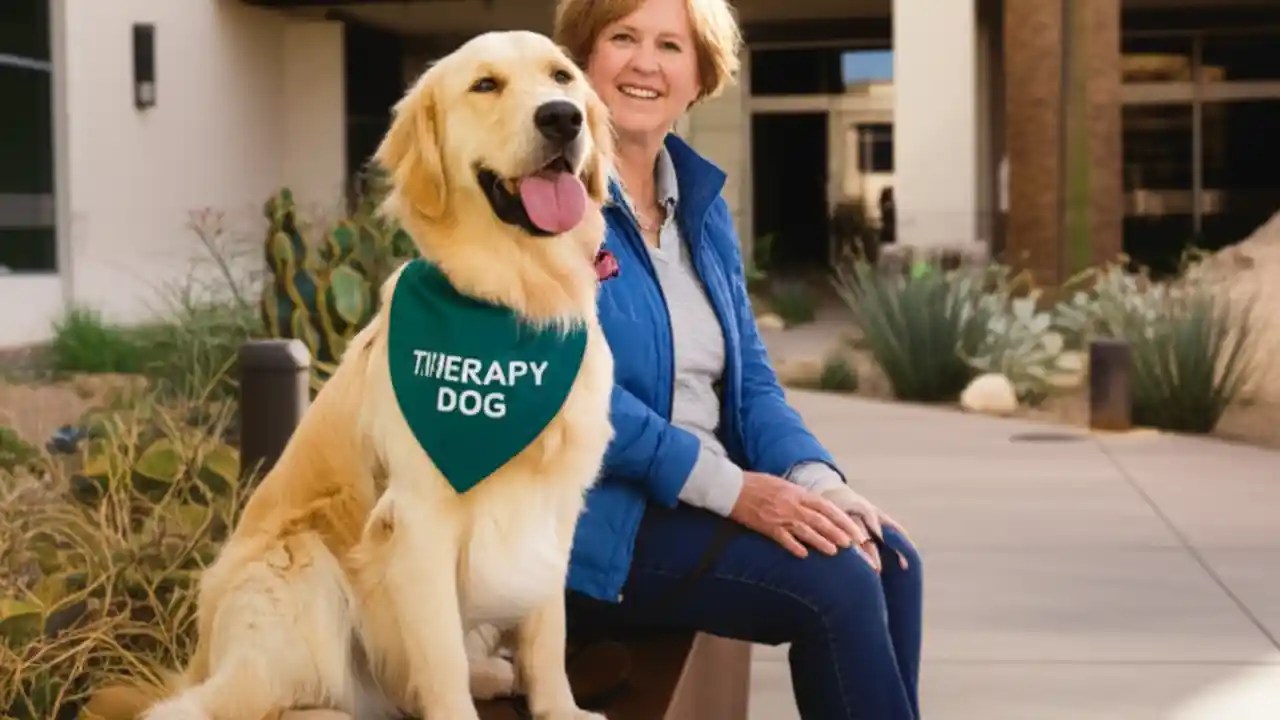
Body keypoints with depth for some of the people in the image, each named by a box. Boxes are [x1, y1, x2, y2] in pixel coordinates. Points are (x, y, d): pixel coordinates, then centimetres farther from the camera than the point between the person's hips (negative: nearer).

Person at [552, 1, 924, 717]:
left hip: (708, 494, 7)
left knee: (887, 555, -14)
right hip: (594, 516, -7)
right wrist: (730, 486, -21)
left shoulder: (701, 198, 14)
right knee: (834, 581, -22)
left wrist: (815, 477, -7)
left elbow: (749, 377, 13)